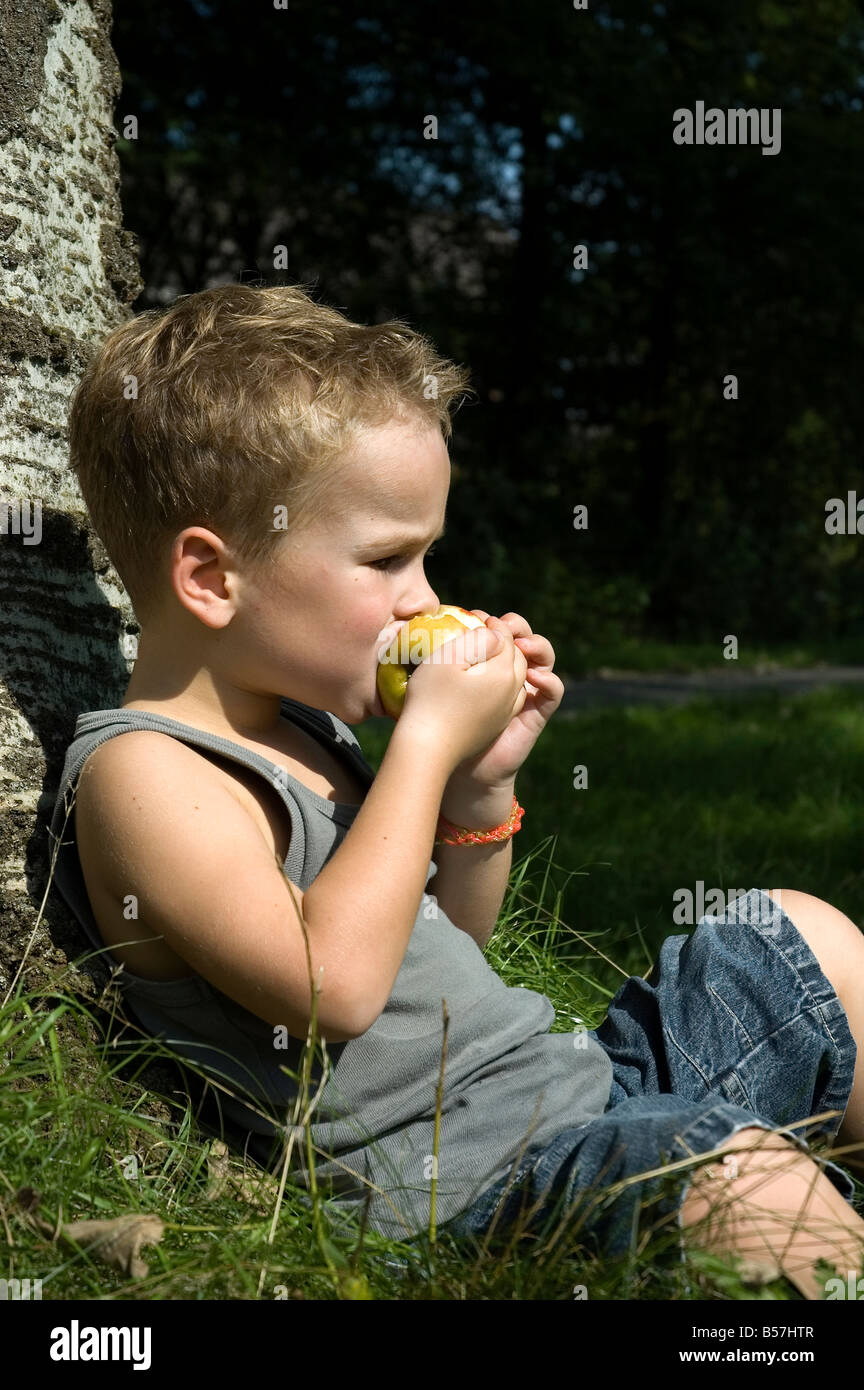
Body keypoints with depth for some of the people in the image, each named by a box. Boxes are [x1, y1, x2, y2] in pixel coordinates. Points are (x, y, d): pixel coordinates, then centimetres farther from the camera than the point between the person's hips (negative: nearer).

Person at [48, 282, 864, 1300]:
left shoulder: (299, 723, 13)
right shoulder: (141, 774, -15)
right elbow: (332, 981, -28)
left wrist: (481, 784, 4)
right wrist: (426, 743, -19)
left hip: (578, 1075, 10)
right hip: (469, 1173, -9)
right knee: (743, 1173, -33)